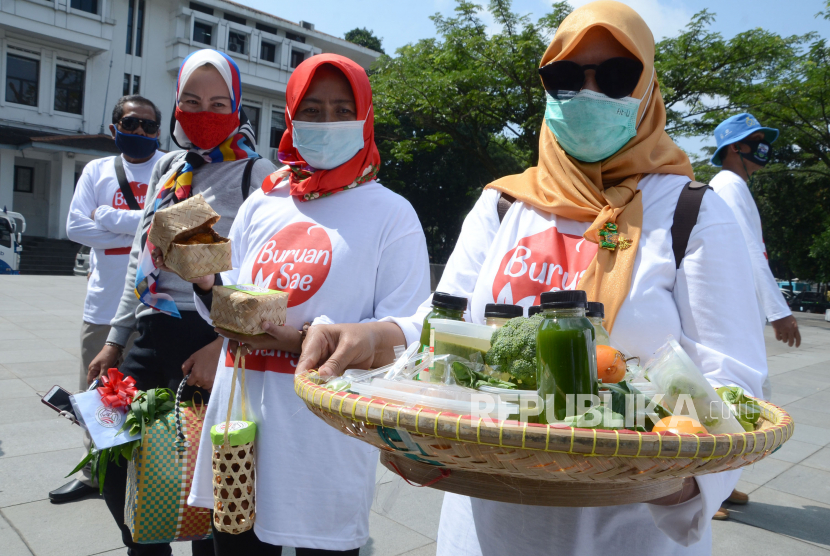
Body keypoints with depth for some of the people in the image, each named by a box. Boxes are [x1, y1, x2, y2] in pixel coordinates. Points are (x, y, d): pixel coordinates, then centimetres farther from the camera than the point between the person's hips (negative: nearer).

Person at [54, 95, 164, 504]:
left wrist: (110, 217, -8)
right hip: (102, 303, 5)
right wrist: (141, 230, -9)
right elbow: (76, 227, -1)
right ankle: (93, 473, 34)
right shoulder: (97, 170, 11)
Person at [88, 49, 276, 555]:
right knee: (113, 460, 13)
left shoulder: (258, 175, -6)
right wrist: (116, 339, 18)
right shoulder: (167, 168, 15)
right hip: (152, 338, 7)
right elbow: (141, 257, 18)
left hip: (211, 342, -7)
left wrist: (225, 347, -19)